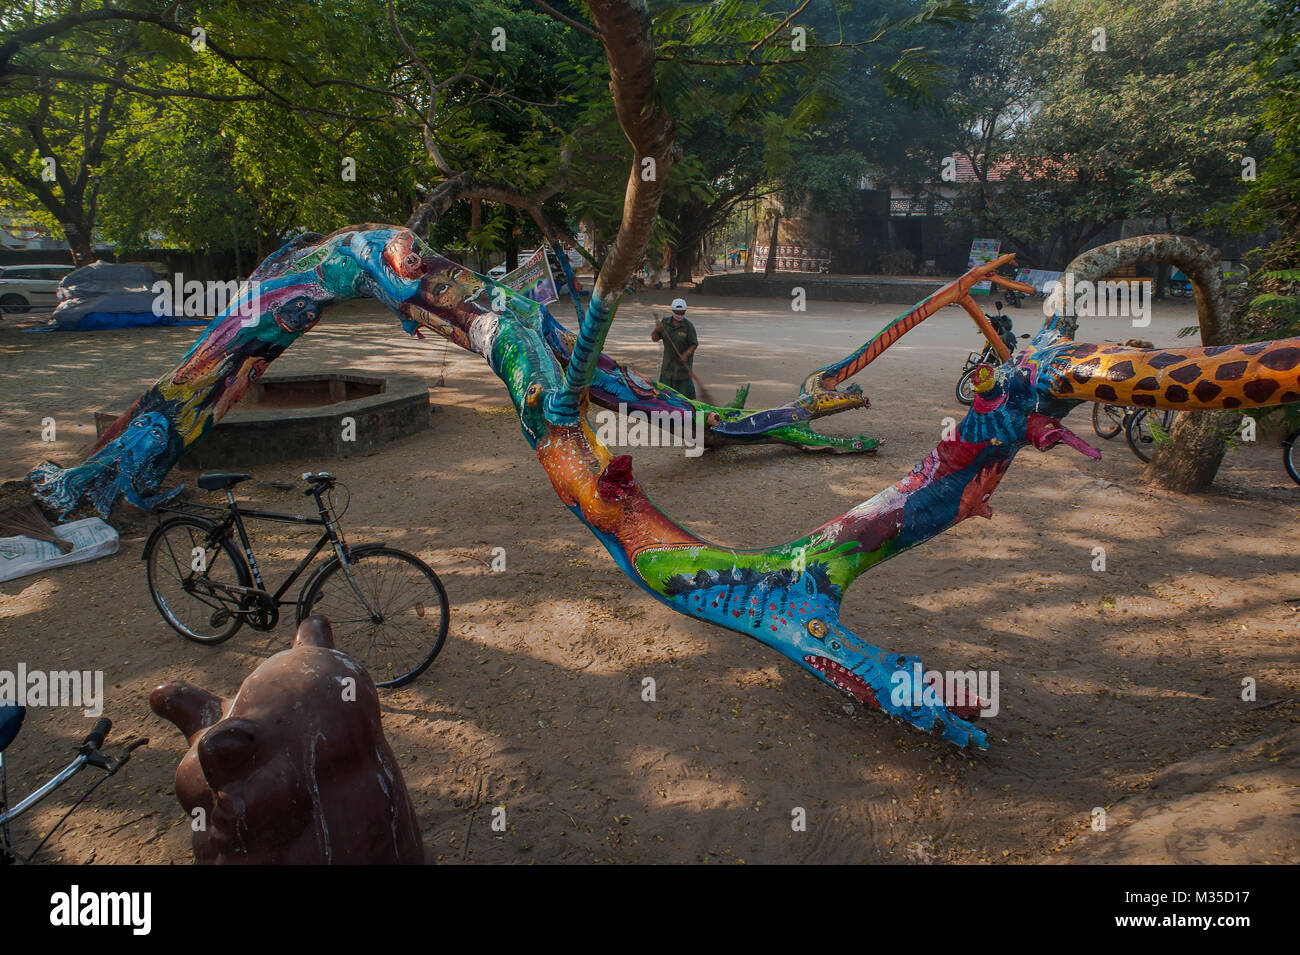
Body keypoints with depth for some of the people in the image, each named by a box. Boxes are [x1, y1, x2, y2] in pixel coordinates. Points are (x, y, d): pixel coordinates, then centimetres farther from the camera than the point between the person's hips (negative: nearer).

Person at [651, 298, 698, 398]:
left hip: (683, 360, -4)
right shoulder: (665, 322, -1)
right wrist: (656, 330, -20)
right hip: (668, 359, 4)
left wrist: (686, 354, -27)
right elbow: (654, 339, 1)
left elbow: (695, 344, -10)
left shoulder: (688, 326, -13)